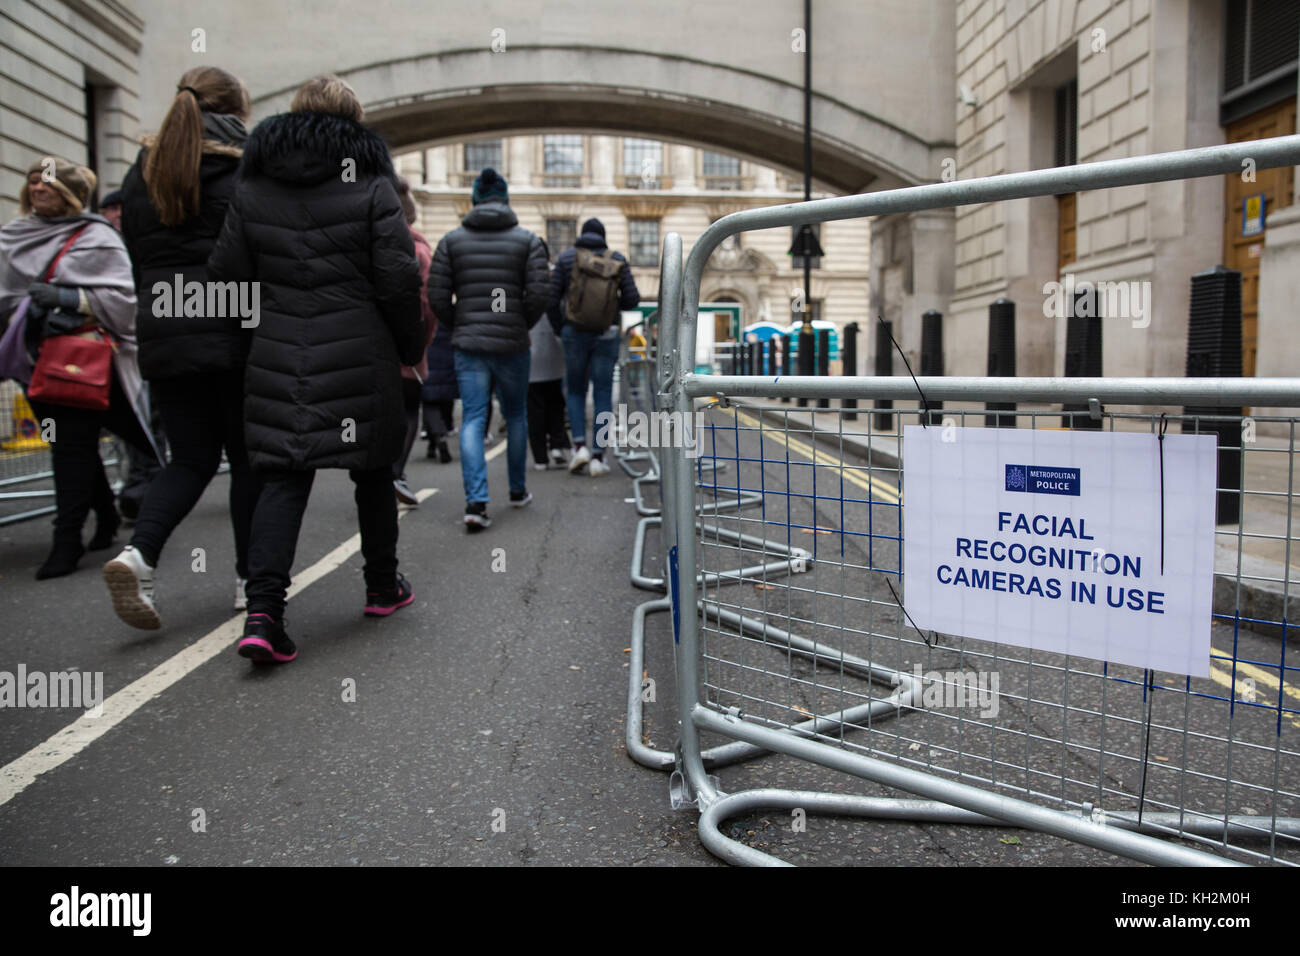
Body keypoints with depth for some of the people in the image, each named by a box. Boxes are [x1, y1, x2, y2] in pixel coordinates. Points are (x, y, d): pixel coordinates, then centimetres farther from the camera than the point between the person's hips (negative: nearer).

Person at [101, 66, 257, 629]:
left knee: (191, 458, 12)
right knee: (248, 457, 8)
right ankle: (249, 579, 14)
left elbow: (137, 259, 15)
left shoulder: (141, 174, 13)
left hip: (164, 336, 5)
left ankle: (139, 552, -11)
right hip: (236, 334, -4)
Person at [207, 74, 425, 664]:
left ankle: (263, 610, -10)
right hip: (359, 357, -2)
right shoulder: (370, 184, -4)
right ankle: (383, 587, 27)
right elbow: (398, 279, -7)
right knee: (372, 473, 13)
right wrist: (411, 348, 5)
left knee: (281, 479, 4)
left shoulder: (252, 189, 7)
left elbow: (226, 274, 7)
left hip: (278, 358, 3)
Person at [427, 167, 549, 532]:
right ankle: (518, 490, 28)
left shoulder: (452, 241, 4)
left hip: (468, 344, 1)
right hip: (512, 344, 0)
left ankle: (476, 501, -12)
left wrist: (459, 327, 14)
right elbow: (537, 296, -8)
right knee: (516, 416, 16)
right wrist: (521, 326, 9)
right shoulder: (527, 241, 0)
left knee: (472, 419, 0)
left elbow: (437, 297, -1)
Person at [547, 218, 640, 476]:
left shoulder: (567, 258, 2)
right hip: (607, 335, 0)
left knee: (575, 391, 14)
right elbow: (632, 299, 0)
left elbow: (551, 299, -2)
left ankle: (580, 446, -3)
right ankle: (598, 456, 1)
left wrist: (559, 329, 11)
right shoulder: (618, 261, 3)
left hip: (574, 332, 0)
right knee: (603, 394, 4)